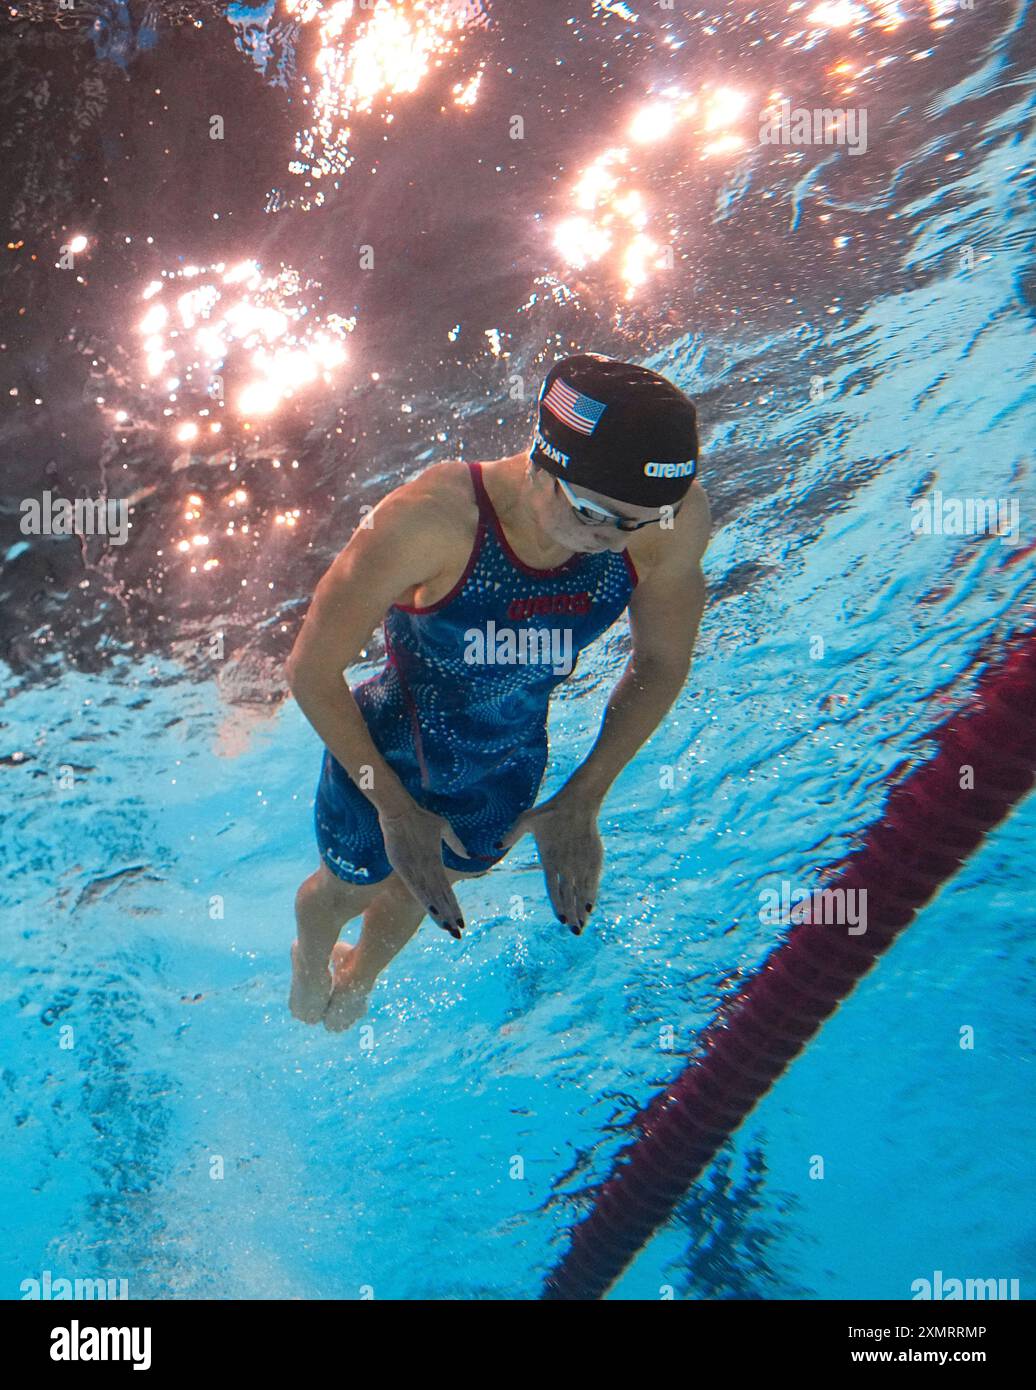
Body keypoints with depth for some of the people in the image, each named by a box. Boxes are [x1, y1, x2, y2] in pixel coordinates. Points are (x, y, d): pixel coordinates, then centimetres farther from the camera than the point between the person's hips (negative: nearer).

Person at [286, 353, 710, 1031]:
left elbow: (663, 663, -9)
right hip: (384, 756, -4)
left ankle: (360, 974, 71)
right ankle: (309, 963, 69)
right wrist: (394, 808, -18)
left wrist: (582, 802, -6)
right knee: (348, 887, 28)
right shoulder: (431, 519, -40)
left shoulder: (675, 519, -29)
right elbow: (312, 669, -26)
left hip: (511, 765, 4)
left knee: (428, 881, 34)